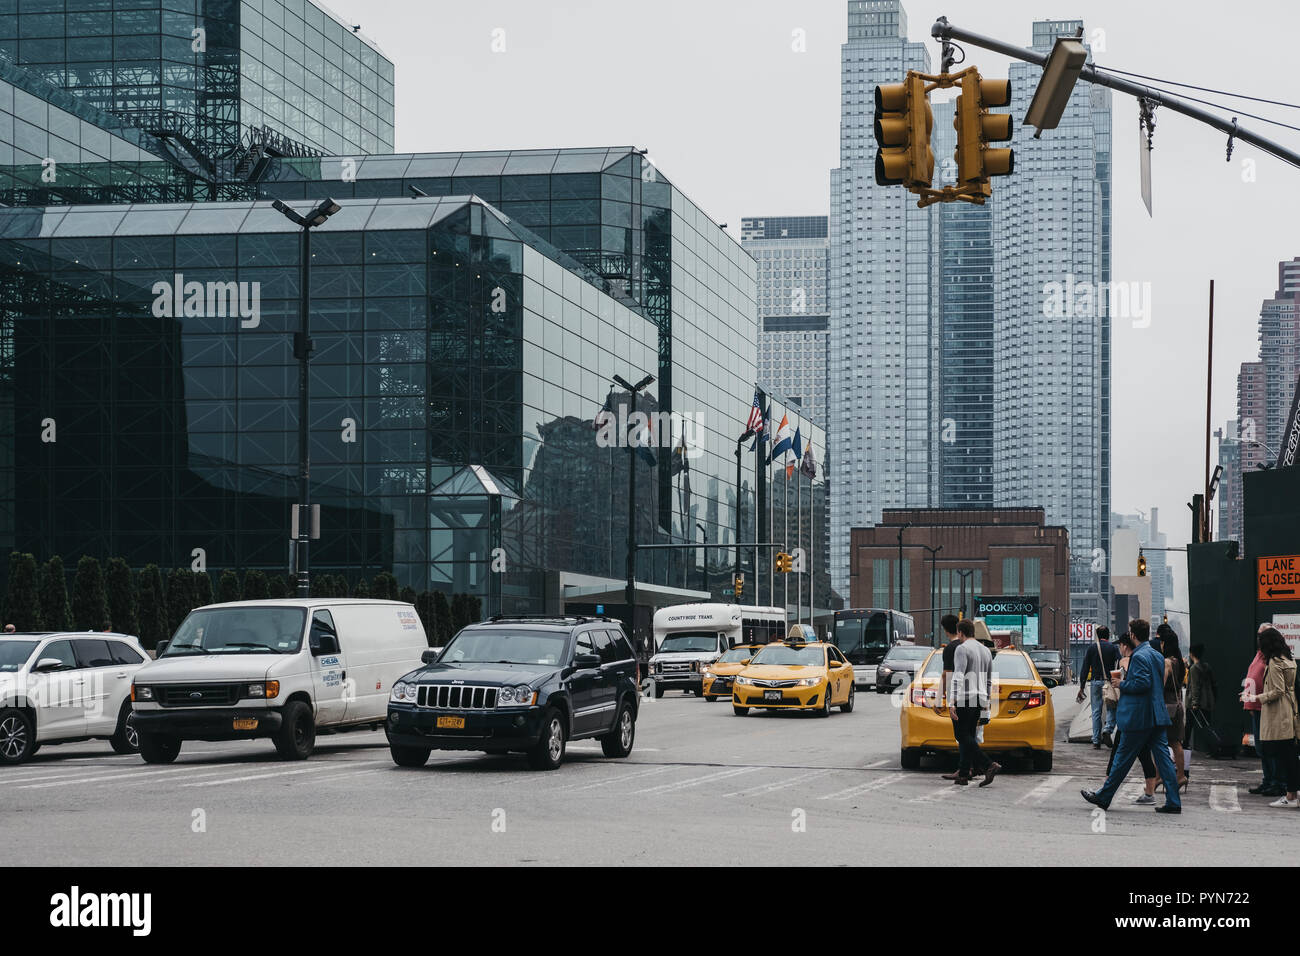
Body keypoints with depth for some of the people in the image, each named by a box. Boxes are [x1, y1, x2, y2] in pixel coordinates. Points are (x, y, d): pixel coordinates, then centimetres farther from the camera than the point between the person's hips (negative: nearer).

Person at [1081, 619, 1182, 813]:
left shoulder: (1139, 656, -14)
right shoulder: (1158, 656, 13)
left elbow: (1143, 683, -23)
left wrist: (1122, 684, -8)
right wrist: (1124, 682, 19)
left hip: (1139, 717, -8)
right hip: (1158, 716, 8)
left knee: (1123, 758, 2)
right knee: (1162, 757, 5)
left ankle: (1104, 797, 13)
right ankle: (1173, 802, 0)